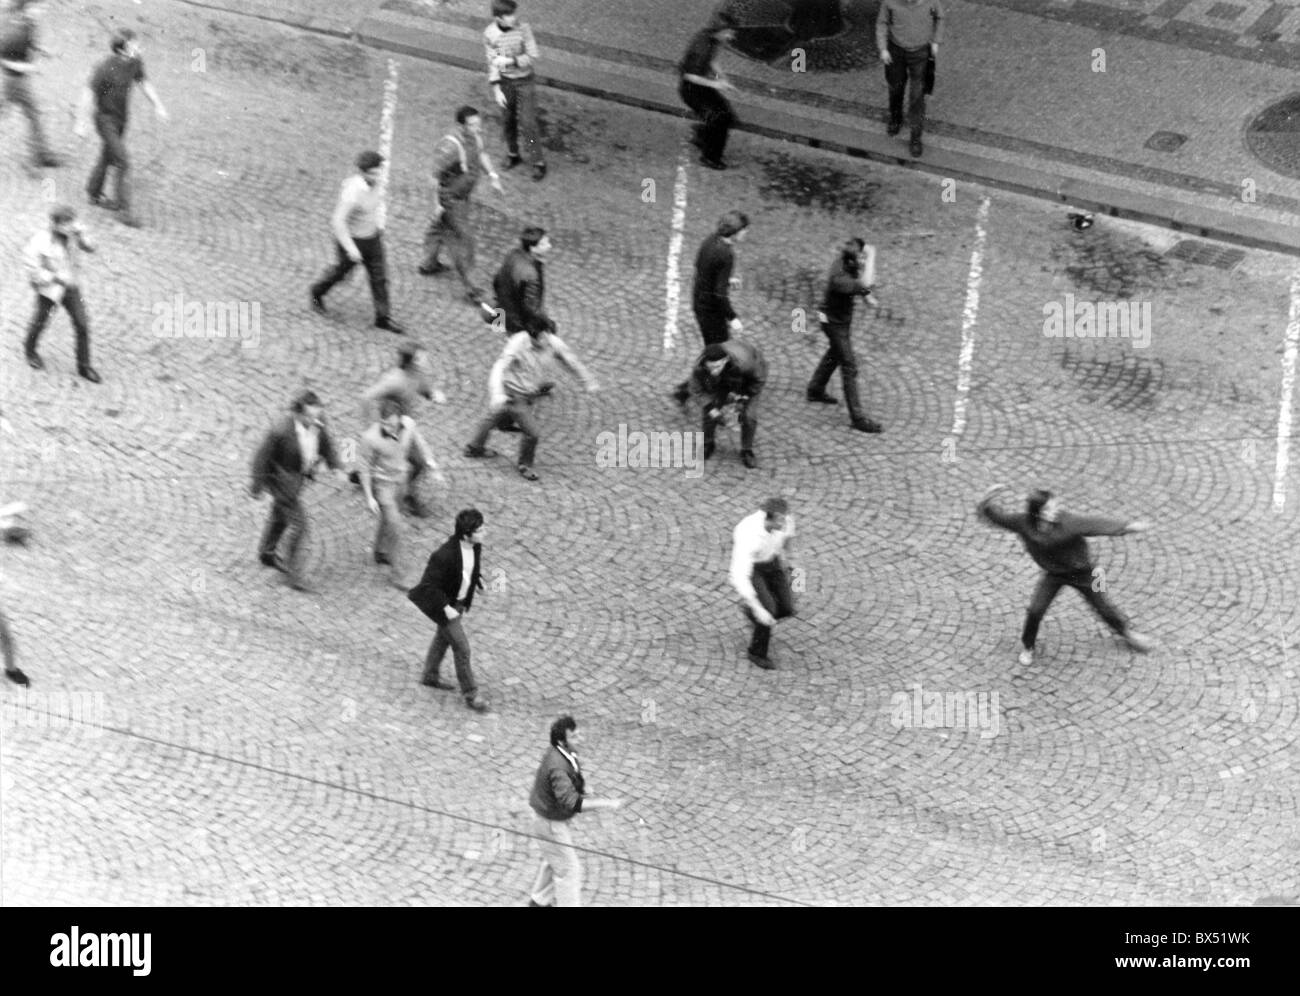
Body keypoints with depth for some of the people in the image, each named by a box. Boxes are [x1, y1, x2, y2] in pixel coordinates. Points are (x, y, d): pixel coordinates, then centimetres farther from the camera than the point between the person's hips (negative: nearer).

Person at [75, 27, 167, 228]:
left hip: (122, 117, 7)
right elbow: (89, 94, -20)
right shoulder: (105, 68, -29)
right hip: (106, 118, -7)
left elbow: (144, 82, 10)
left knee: (107, 157, 23)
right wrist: (81, 124, -16)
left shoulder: (135, 62, -9)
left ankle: (94, 194, 43)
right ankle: (124, 210, -1)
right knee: (123, 163, -9)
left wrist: (158, 106, 9)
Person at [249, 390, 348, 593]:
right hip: (283, 479, -7)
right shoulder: (281, 432, -35)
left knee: (280, 515, 28)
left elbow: (326, 445, 3)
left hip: (300, 475, 7)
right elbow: (262, 458, -22)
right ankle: (295, 574, 4)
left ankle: (267, 553, 52)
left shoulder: (318, 424, -17)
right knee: (298, 522, -8)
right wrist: (257, 487, -14)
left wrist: (336, 466, -12)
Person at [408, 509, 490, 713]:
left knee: (444, 636, 27)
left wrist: (478, 581, 0)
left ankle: (430, 676, 49)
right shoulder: (444, 556, -38)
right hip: (442, 601, -8)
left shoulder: (475, 545, -15)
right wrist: (446, 608, -28)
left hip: (459, 600, 8)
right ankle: (470, 695, 9)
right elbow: (428, 585, -28)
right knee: (461, 646, -4)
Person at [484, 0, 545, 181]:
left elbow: (532, 59, -18)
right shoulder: (489, 34, -15)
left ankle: (538, 162, 10)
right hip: (505, 82, 2)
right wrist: (496, 90, -9)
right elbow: (493, 63, -6)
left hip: (525, 81, -2)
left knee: (527, 123, -3)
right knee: (508, 120, 16)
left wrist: (509, 61, -29)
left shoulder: (523, 29, -21)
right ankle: (512, 154, 38)